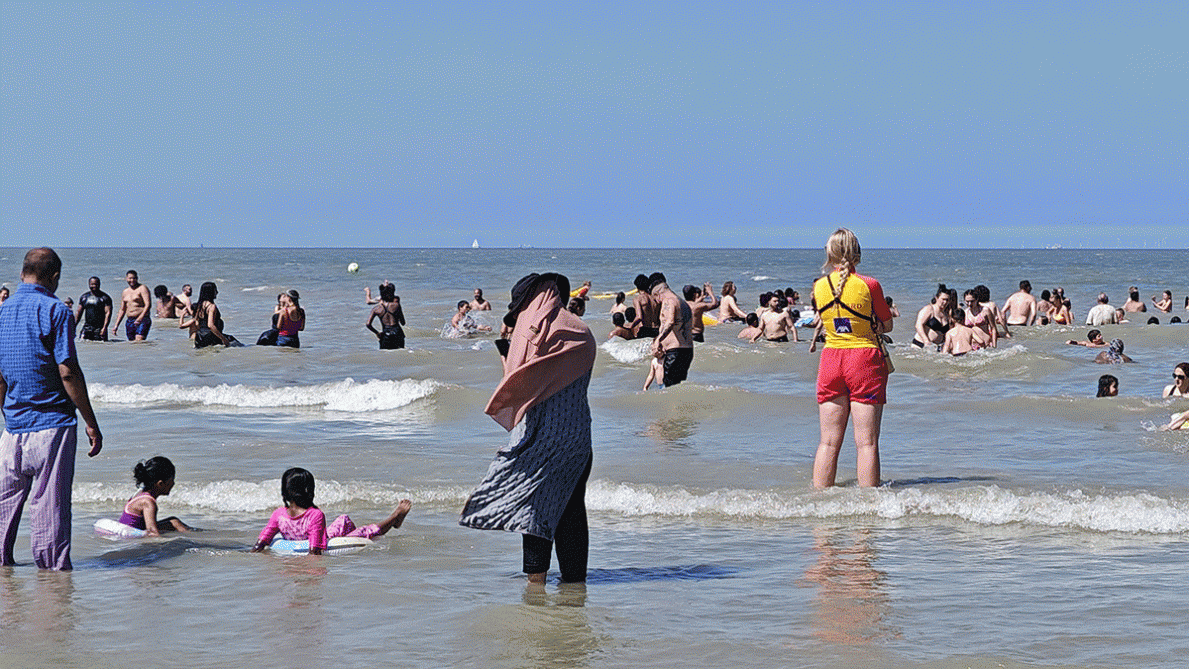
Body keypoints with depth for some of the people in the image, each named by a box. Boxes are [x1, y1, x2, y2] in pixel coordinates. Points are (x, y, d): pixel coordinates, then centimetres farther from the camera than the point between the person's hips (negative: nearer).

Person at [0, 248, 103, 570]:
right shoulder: (55, 311, -10)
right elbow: (68, 372, -15)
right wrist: (91, 422, -10)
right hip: (53, 423, -5)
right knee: (51, 502, -1)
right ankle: (53, 564, 3)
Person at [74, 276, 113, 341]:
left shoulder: (105, 297, -2)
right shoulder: (84, 297, 12)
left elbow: (108, 313, -9)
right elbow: (79, 312, 16)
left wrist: (104, 328, -18)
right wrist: (74, 326, 8)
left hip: (99, 328, -4)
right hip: (87, 327, 4)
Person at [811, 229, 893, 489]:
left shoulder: (819, 287, 1)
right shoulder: (869, 285, -8)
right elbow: (887, 325, 4)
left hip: (830, 359, 3)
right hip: (865, 359, -3)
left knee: (829, 442, 7)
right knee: (866, 442, -2)